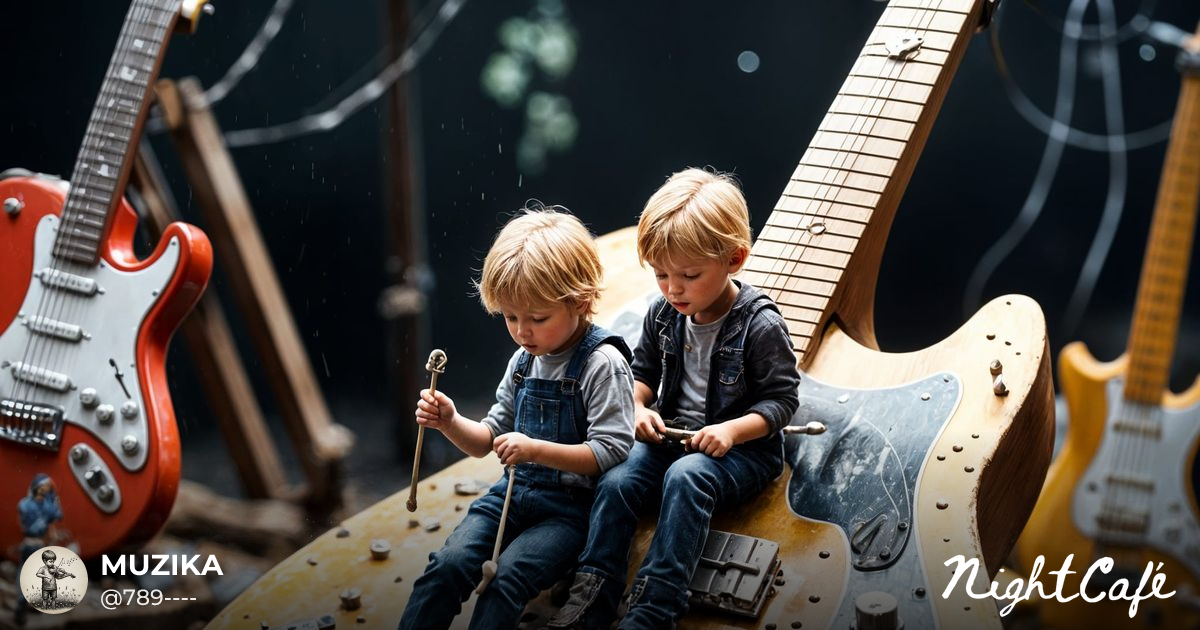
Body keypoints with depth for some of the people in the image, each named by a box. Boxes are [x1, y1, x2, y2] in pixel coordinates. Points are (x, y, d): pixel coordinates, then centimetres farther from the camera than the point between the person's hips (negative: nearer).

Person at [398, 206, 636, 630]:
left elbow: (611, 451, -18)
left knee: (507, 576, -27)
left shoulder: (603, 364, -13)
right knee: (449, 564, -16)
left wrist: (536, 450, -25)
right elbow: (490, 439, 18)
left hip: (571, 504, -6)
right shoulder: (523, 361, 9)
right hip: (515, 491, 6)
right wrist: (451, 423, -3)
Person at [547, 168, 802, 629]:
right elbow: (643, 372, 18)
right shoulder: (663, 314, 2)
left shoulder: (760, 325, -15)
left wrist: (731, 430, -25)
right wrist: (638, 409, -3)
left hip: (742, 447, -6)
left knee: (686, 476, -35)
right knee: (616, 480, -21)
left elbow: (781, 400, -11)